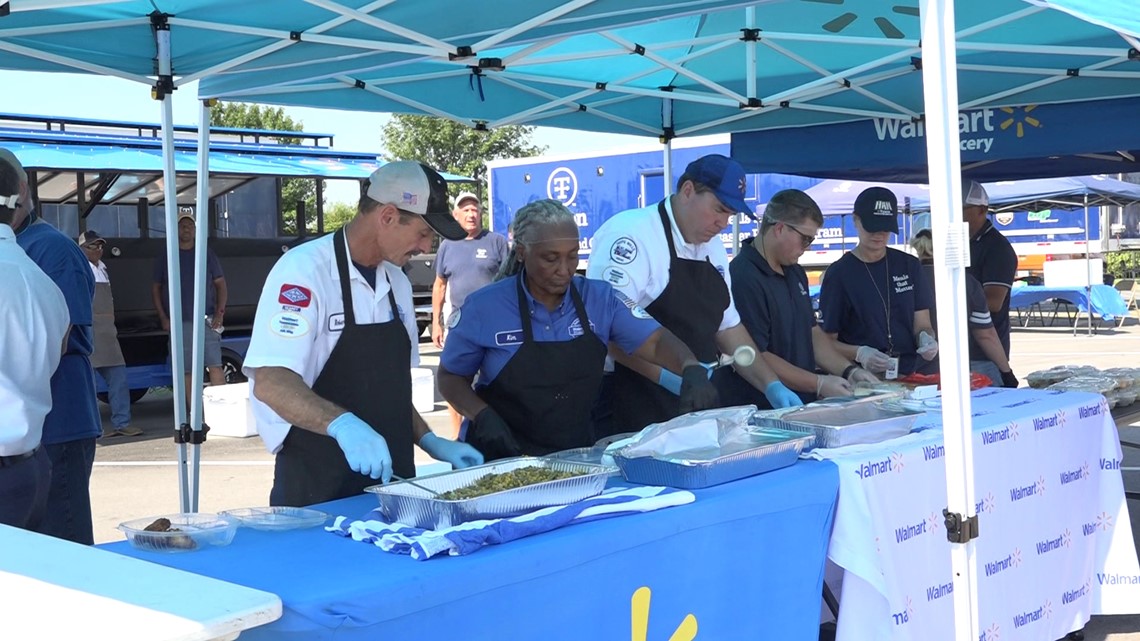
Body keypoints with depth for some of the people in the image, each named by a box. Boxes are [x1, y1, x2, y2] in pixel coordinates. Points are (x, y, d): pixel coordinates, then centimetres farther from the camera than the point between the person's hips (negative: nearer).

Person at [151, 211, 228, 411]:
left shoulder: (207, 254, 10)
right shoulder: (164, 258, 9)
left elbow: (220, 283, 10)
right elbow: (155, 289, 12)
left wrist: (220, 312, -2)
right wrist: (163, 318, 3)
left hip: (207, 321, -1)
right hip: (179, 324, 1)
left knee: (215, 366, -10)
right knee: (186, 370, 2)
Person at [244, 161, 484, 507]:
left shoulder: (397, 282, 11)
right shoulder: (304, 271, -16)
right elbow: (270, 383, -25)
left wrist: (429, 441, 7)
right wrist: (342, 425, -39)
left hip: (389, 478, 8)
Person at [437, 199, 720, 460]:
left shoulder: (600, 299, 2)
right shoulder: (484, 308, -4)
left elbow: (656, 341, -1)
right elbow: (450, 377, 6)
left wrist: (692, 368, -22)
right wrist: (482, 416, -12)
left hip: (578, 455, 2)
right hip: (504, 459, -2)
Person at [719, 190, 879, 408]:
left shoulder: (795, 273, 18)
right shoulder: (743, 279, -16)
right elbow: (753, 358, -19)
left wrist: (850, 372, 9)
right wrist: (819, 384, -14)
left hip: (803, 406, 9)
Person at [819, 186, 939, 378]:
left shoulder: (909, 266, 13)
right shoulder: (839, 273, 0)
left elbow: (922, 324, 15)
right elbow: (827, 340, 1)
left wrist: (926, 337, -9)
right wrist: (859, 354, -18)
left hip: (913, 373, 4)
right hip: (865, 380, -4)